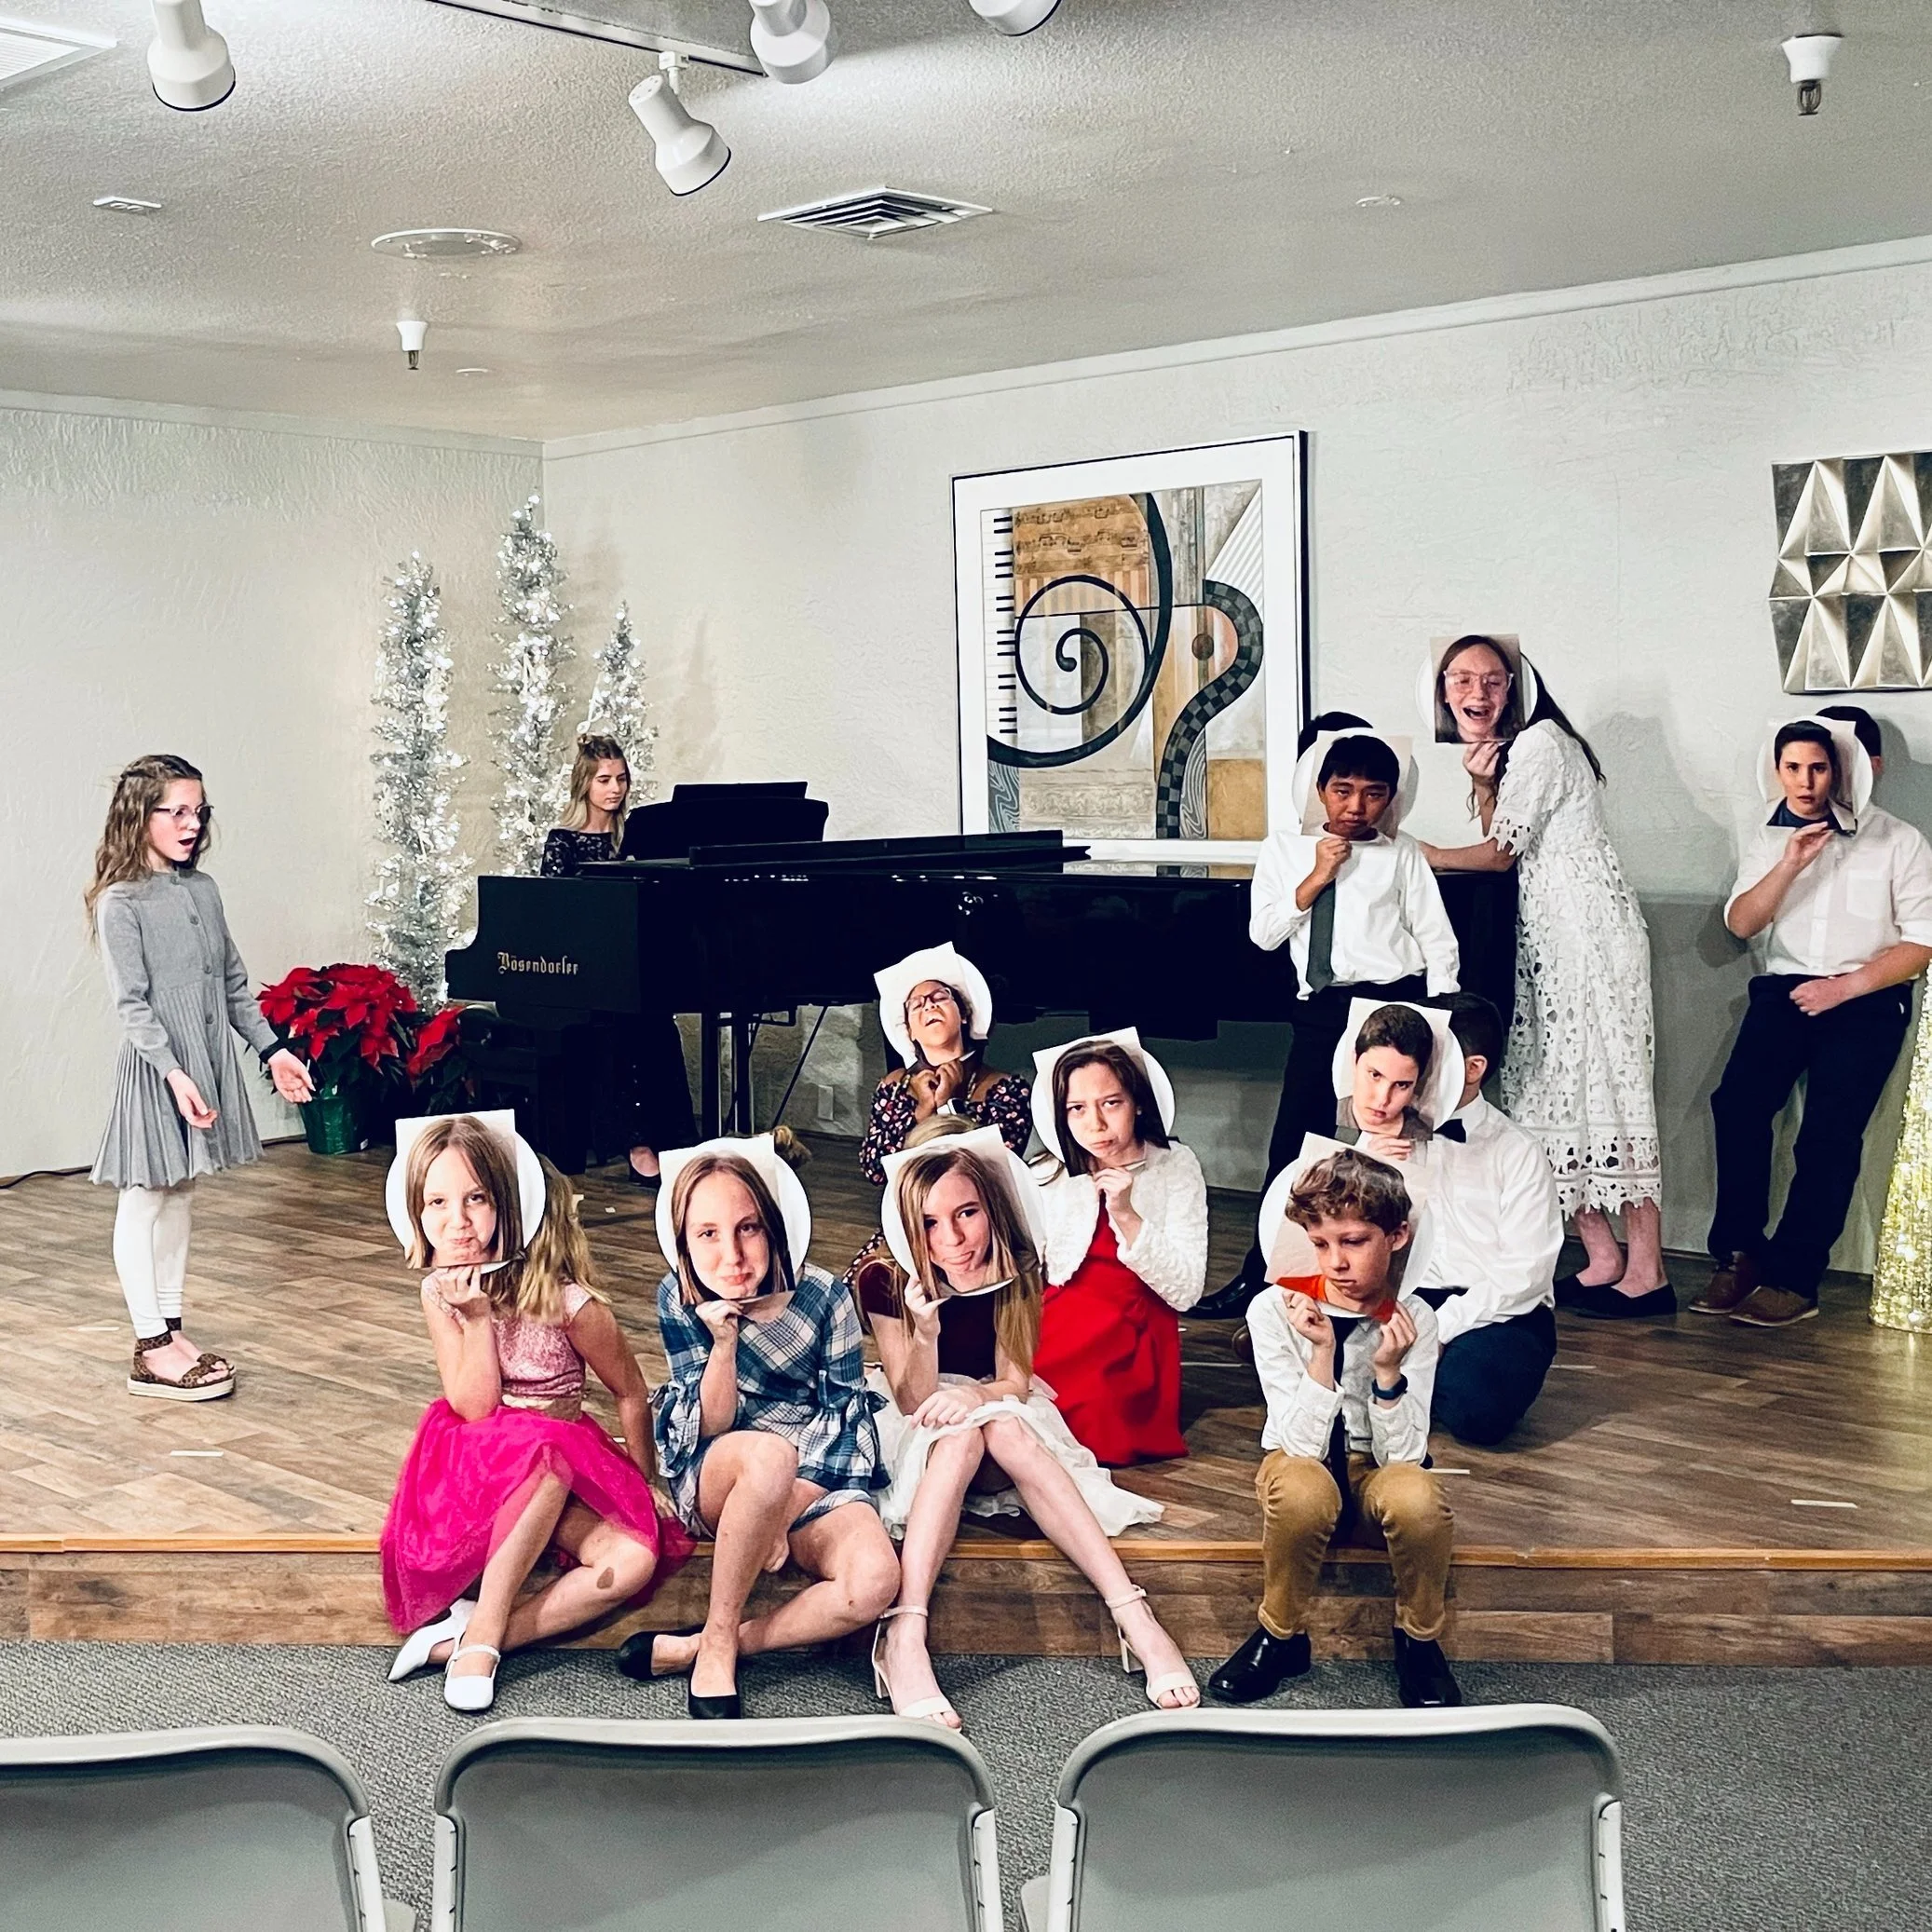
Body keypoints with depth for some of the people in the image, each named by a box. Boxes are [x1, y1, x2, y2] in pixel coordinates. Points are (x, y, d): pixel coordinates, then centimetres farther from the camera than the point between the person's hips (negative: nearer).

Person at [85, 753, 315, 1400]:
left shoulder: (203, 889, 9)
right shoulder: (121, 903, -11)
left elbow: (233, 982, 15)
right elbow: (132, 1003, -16)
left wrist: (272, 1049, 13)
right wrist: (174, 1073, -25)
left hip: (209, 1060, 7)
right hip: (155, 1065, -7)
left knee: (180, 1197, 14)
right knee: (144, 1200, 1)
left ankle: (172, 1328, 22)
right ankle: (151, 1348, 5)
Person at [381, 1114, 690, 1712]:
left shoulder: (564, 1299, -16)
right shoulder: (439, 1292, -8)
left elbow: (630, 1392, -3)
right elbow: (475, 1407, -13)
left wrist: (639, 1487, 3)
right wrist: (477, 1317, -23)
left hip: (567, 1458, 0)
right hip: (479, 1463, 0)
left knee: (635, 1559, -28)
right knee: (544, 1460, -37)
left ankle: (470, 1636, -27)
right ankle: (483, 1631, -28)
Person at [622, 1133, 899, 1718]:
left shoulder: (823, 1296, -10)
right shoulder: (678, 1299, -8)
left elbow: (845, 1417, -5)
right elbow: (710, 1427, -9)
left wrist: (781, 1514, -15)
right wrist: (723, 1342, -26)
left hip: (818, 1480, 1)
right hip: (712, 1482, -1)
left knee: (873, 1580, -32)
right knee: (769, 1455, -40)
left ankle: (689, 1648, -20)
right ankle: (716, 1651, -22)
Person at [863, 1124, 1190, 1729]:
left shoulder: (1016, 1268, -12)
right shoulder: (887, 1281, -18)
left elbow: (1015, 1382, -8)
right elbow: (912, 1401, -16)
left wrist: (974, 1396, -32)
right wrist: (923, 1330, -36)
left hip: (1004, 1414, 1)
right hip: (917, 1430, -1)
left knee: (1000, 1428, -35)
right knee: (959, 1435, -36)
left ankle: (1135, 1616, -43)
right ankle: (904, 1638, -51)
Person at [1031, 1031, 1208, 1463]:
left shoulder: (1175, 1167, 0)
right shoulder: (1050, 1180, 7)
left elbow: (1186, 1291, -7)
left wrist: (1126, 1216, -18)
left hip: (1130, 1346, -1)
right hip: (1054, 1339, 2)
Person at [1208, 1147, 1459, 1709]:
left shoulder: (1414, 1320, -14)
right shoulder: (1275, 1310, -17)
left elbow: (1401, 1456, -19)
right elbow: (1302, 1443, -22)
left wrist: (1388, 1369, -32)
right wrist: (1322, 1351, -33)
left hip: (1379, 1464, 1)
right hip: (1304, 1459, -1)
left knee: (1417, 1497, -35)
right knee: (1302, 1491, -37)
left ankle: (1419, 1641, -6)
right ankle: (1281, 1636, -10)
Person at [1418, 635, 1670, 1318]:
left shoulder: (1540, 742, -11)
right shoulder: (1503, 750, 17)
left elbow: (1501, 852, -10)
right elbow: (1501, 845, 10)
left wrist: (1421, 854, 1)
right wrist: (1482, 784, -3)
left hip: (1588, 925, -9)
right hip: (1543, 934, 9)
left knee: (1604, 1082, -10)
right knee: (1550, 1086, 6)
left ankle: (1646, 1273, -8)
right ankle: (1602, 1260, 10)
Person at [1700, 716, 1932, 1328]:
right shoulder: (1765, 842, 13)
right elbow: (1740, 923, -1)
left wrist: (1843, 987, -12)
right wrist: (1789, 865, -15)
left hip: (1868, 998, -3)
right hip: (1783, 991, 3)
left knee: (1829, 1133, -18)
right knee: (1737, 1101, -21)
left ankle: (1793, 1279, -14)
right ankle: (1739, 1254, -13)